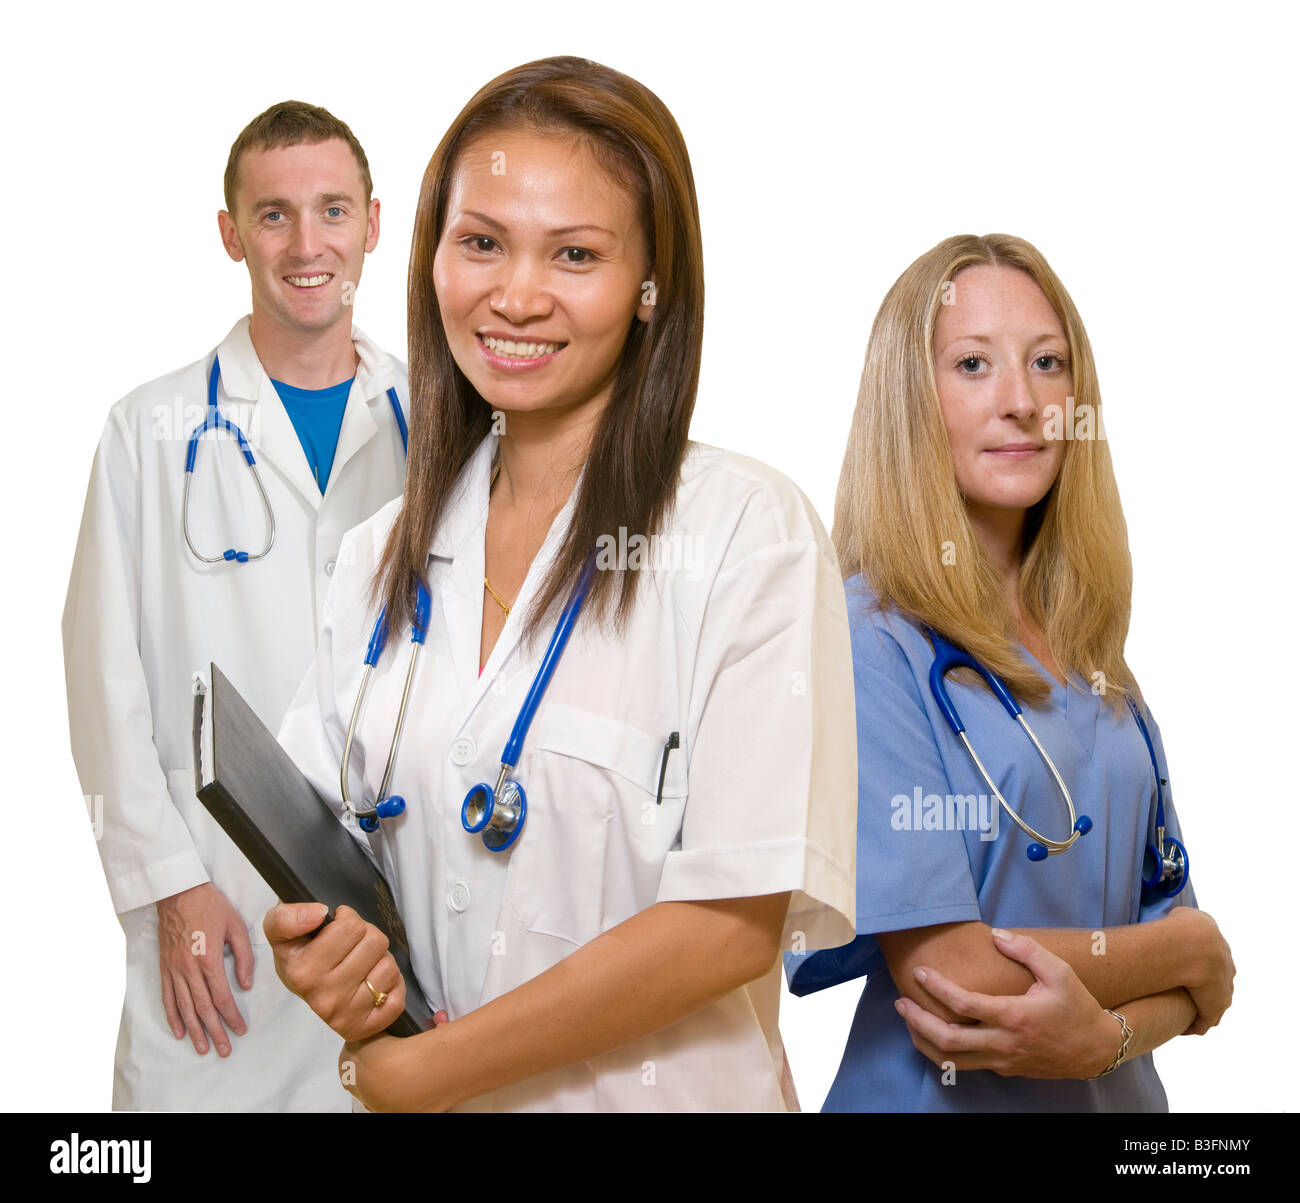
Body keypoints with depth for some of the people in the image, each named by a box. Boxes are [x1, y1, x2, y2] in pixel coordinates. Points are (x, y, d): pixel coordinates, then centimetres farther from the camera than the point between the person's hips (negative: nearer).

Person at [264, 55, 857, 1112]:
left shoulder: (751, 531, -17)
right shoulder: (381, 555, 0)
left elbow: (736, 917, -21)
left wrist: (411, 1070, -18)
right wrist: (317, 948, -15)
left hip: (663, 1094, -4)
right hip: (397, 1087, 5)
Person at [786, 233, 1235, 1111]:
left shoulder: (1090, 656, 3)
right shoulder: (866, 642, -18)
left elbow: (1170, 906, 4)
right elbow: (948, 974, -22)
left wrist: (1106, 1033, -17)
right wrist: (1194, 949, -8)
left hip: (1114, 1087, 6)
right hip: (932, 1096, -5)